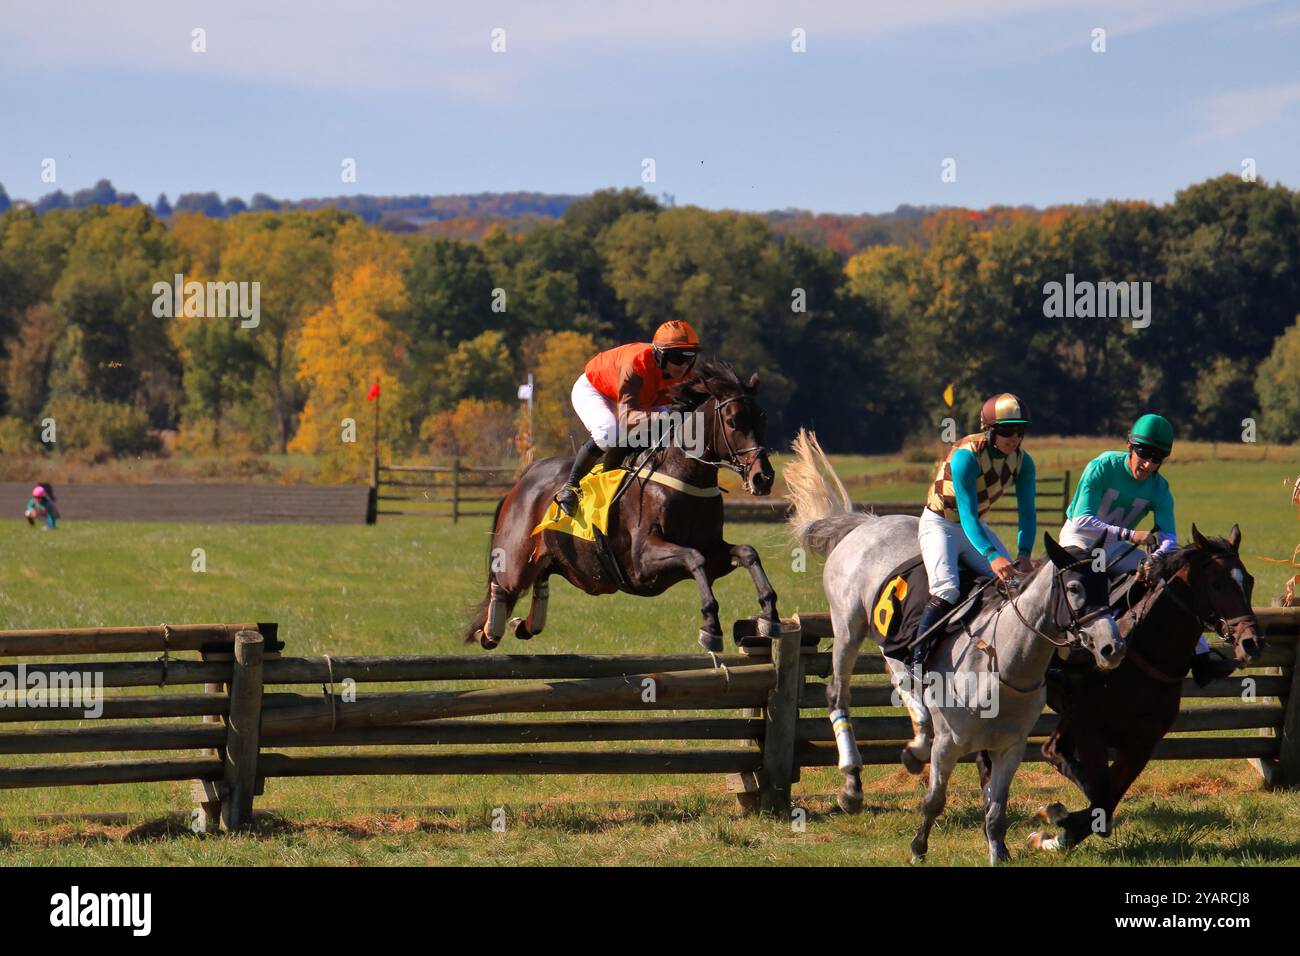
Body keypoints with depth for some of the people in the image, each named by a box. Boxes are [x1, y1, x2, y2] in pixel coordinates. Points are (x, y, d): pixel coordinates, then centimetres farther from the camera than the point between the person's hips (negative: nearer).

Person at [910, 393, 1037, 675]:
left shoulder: (1022, 462, -10)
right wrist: (992, 556, -47)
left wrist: (1024, 554, -27)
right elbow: (967, 515, -34)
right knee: (946, 588, -27)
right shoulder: (966, 456, -29)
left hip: (976, 526, 6)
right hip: (939, 525, -6)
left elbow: (1027, 512, -9)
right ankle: (916, 660, -25)